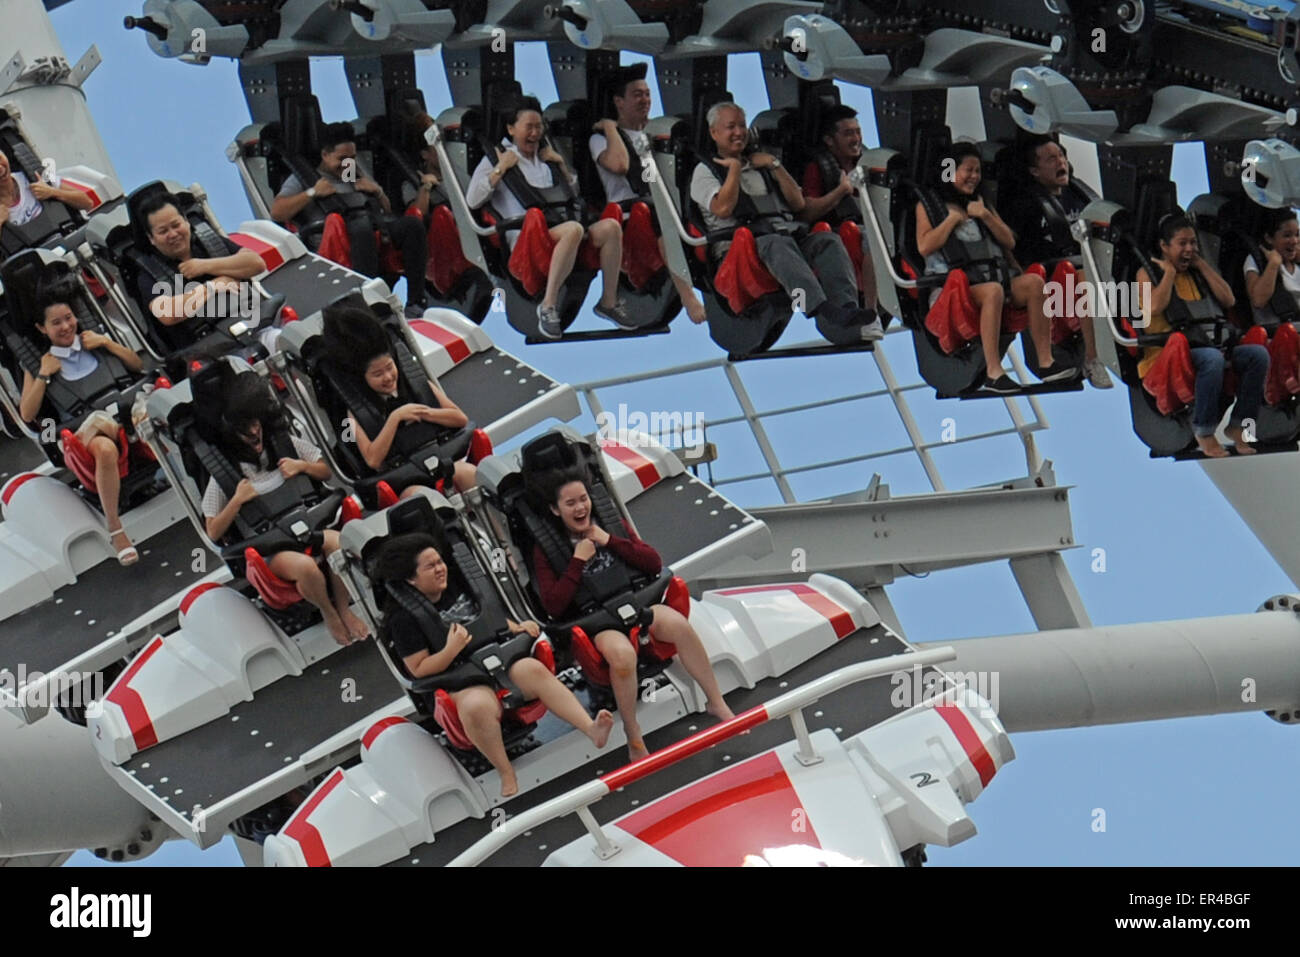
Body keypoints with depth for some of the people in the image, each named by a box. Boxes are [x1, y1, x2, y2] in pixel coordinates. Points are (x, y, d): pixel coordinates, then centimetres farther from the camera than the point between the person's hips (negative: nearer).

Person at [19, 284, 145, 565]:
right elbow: (27, 415, 3)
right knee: (105, 449, -38)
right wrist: (43, 375, -6)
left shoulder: (92, 342, 17)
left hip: (120, 415, 4)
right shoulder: (37, 364, 11)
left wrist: (106, 343, 2)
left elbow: (138, 366, 15)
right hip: (79, 432, -4)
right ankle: (115, 530, -34)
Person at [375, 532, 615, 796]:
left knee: (533, 669, -30)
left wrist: (515, 627, 14)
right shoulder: (404, 618, 0)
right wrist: (451, 650, -17)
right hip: (461, 682, -5)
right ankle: (507, 775, -30)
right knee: (477, 706, -42)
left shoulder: (457, 590, 18)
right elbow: (419, 669, -4)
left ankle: (592, 729, -41)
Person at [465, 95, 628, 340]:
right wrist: (500, 169, -2)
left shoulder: (546, 158, 29)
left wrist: (562, 165, 20)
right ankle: (548, 305, -37)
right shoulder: (497, 159, 14)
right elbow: (472, 200, 0)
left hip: (558, 226, 6)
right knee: (573, 229, -39)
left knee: (610, 226, -23)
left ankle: (609, 301, -14)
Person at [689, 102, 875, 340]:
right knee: (778, 244, -40)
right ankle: (826, 311, -63)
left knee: (828, 240, -26)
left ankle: (847, 310, -48)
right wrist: (734, 167, 5)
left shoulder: (761, 166, 33)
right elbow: (723, 209, -5)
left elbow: (798, 203, 21)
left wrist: (775, 166, 14)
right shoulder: (705, 170, 17)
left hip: (788, 233, 6)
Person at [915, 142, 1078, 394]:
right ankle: (993, 373, -44)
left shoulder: (980, 203, 26)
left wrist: (986, 216, 3)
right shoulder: (928, 204, 10)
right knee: (992, 290, -37)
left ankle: (1045, 362, -27)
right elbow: (924, 247, -8)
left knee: (1034, 282, -22)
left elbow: (1009, 242, 18)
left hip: (991, 276, 6)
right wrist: (953, 218, -2)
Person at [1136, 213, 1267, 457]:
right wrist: (1169, 271, -2)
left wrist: (1202, 265, 11)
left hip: (1205, 343, 6)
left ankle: (1238, 424, -13)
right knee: (1212, 358, -39)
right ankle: (1203, 431, -26)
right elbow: (1154, 307, -14)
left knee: (1258, 354, -20)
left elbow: (1228, 300, 11)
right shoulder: (1148, 272, 6)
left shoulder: (1196, 272, 23)